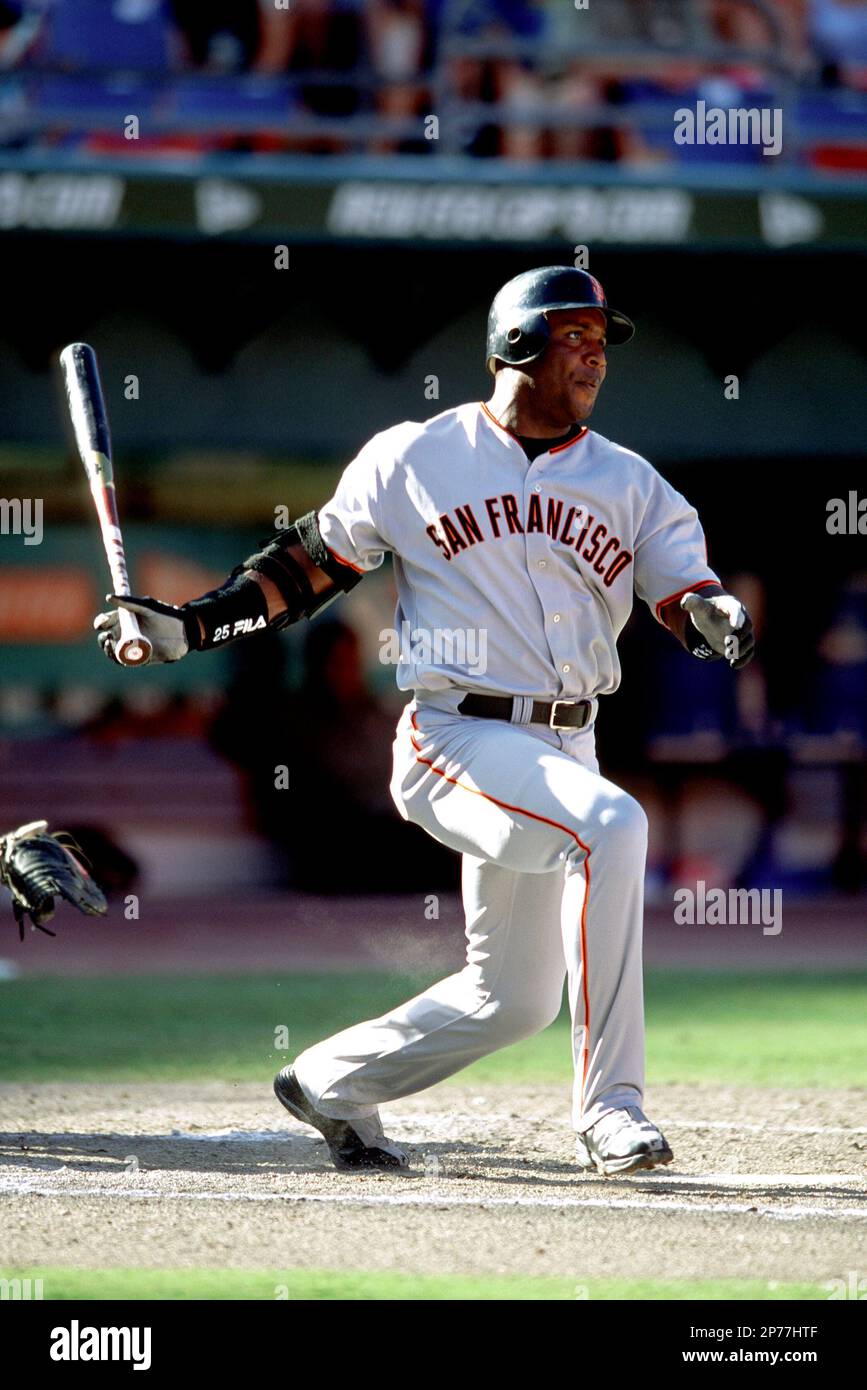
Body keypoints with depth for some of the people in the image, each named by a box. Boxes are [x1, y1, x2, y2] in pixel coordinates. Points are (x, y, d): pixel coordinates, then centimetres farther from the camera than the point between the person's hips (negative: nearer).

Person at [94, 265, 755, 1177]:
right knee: (609, 824, -32)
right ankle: (609, 1112, -29)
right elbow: (315, 560, 9)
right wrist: (191, 625, 1)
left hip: (564, 748, 6)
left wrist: (715, 619, -23)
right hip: (456, 736, -6)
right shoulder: (414, 459, 0)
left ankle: (331, 1083, 35)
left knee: (513, 998, 10)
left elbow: (686, 597, 1)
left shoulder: (628, 484, 8)